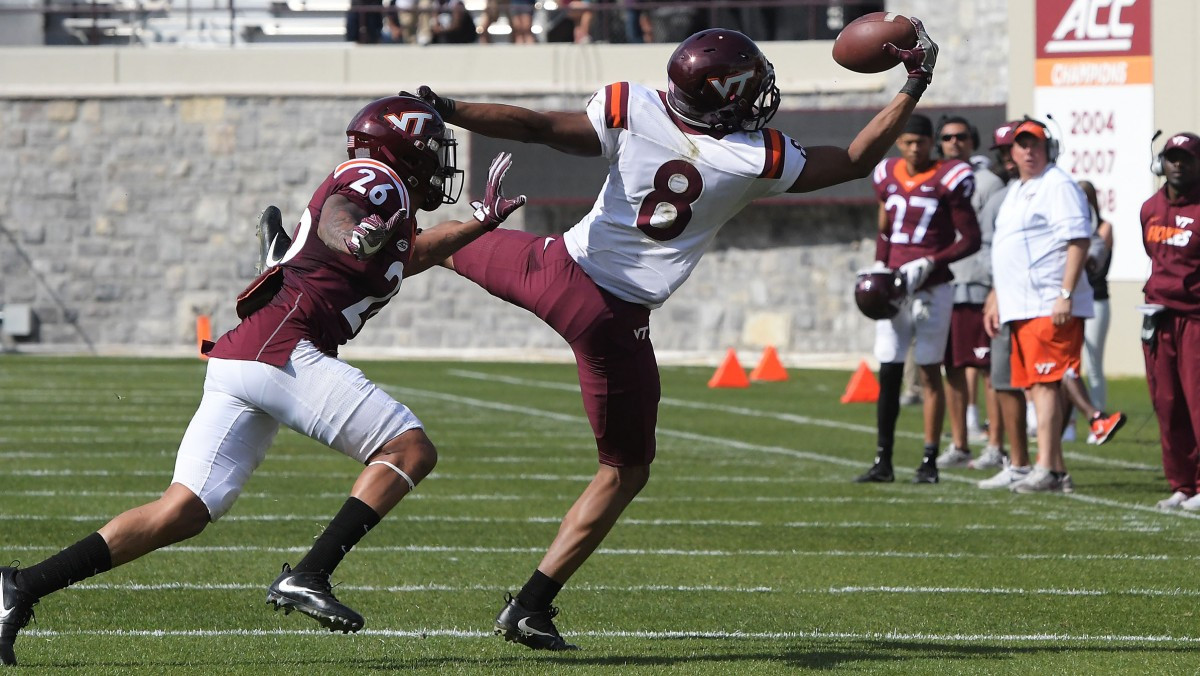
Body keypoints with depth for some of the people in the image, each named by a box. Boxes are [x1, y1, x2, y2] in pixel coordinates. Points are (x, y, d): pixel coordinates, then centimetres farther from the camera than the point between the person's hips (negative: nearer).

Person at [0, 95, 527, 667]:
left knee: (184, 511, 3)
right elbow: (334, 212, -21)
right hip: (282, 348, -9)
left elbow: (405, 255, 48)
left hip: (235, 358, 9)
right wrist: (350, 235, -43)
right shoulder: (380, 181, 1)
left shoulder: (392, 211, 28)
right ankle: (307, 576, -15)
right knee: (411, 449, -6)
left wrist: (483, 222, 53)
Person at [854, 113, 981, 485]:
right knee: (888, 374, 3)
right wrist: (879, 267, 7)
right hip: (894, 288, 5)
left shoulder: (949, 180, -8)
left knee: (930, 373, -1)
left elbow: (970, 240, -6)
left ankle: (930, 462, 4)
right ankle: (883, 461, 7)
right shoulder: (887, 176, 9)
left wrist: (928, 265, -15)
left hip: (932, 288, -5)